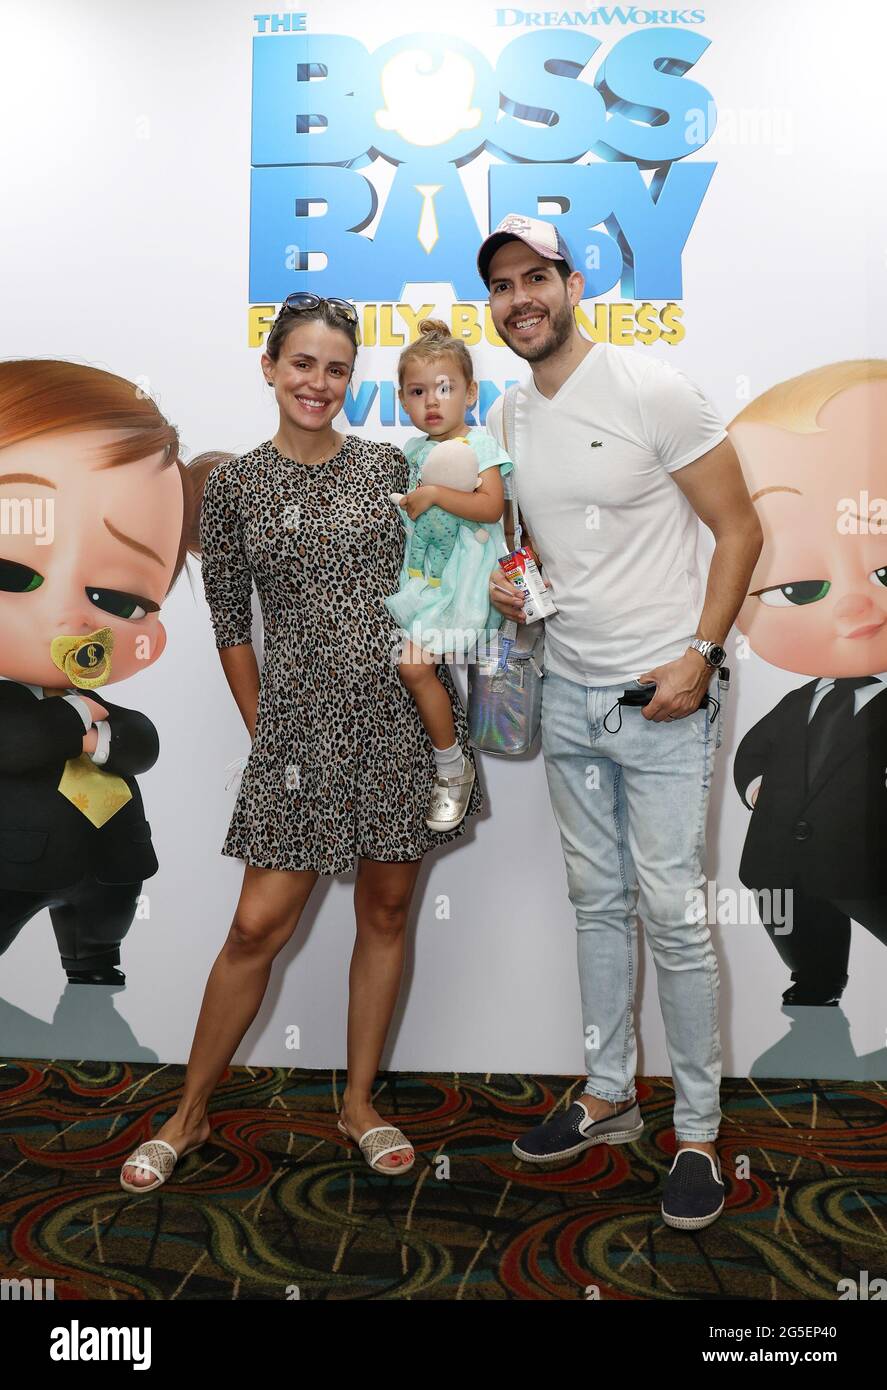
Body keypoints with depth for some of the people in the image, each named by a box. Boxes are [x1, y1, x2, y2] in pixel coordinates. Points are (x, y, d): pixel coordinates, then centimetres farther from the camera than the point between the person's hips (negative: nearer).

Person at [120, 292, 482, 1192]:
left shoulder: (389, 465, 6)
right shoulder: (233, 486, 3)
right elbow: (231, 627, 5)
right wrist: (263, 732, 3)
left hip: (403, 712, 2)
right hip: (301, 721, -1)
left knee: (385, 911, 10)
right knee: (258, 925, 0)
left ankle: (359, 1101, 30)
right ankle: (188, 1115, 23)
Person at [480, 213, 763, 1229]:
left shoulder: (650, 388, -9)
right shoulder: (507, 418, 10)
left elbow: (739, 528, -8)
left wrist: (699, 656, -17)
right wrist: (510, 583, -1)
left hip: (662, 695, -6)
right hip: (567, 693, 6)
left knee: (671, 910, -2)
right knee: (596, 900, 14)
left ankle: (698, 1132, 17)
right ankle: (609, 1096, 30)